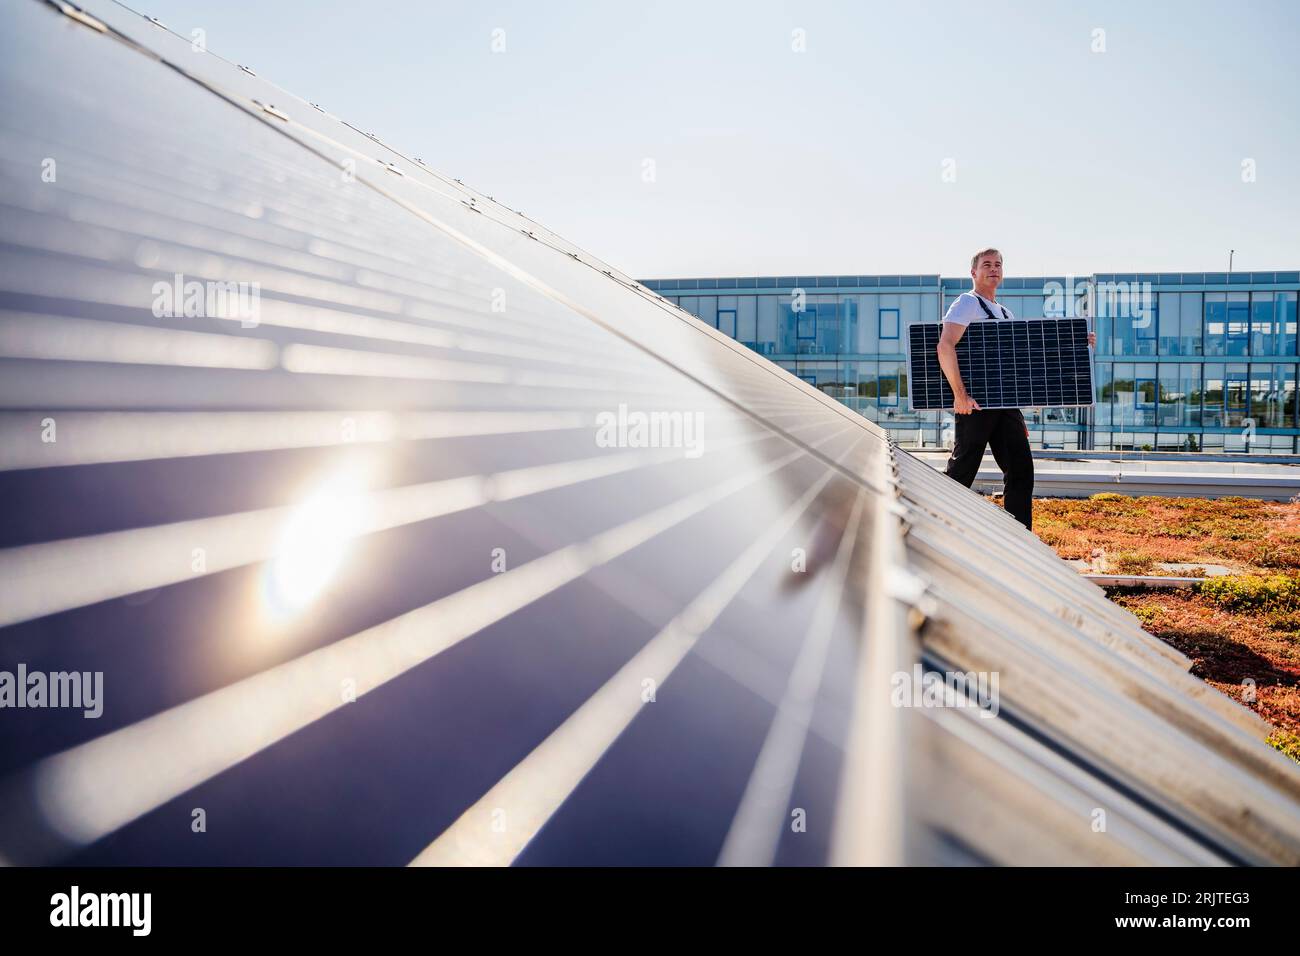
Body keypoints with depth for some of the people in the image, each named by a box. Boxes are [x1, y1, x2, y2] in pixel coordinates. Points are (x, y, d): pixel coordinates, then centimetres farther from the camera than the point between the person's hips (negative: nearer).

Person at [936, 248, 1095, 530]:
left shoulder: (1005, 313, 23)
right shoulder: (967, 304, -4)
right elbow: (945, 346, -19)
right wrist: (959, 395, -24)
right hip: (976, 402, -8)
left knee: (1021, 469, 3)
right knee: (961, 471, -3)